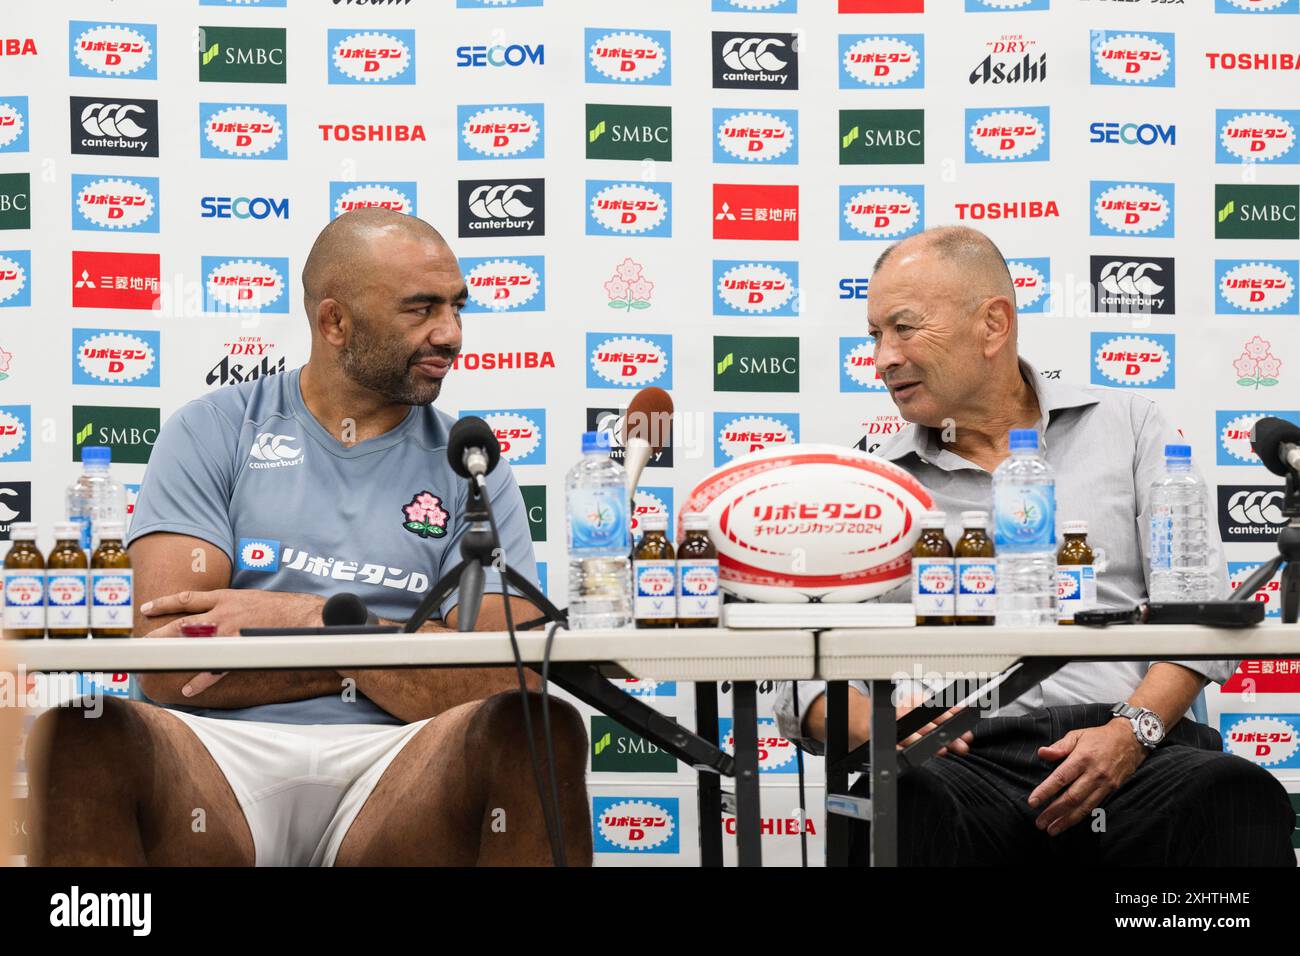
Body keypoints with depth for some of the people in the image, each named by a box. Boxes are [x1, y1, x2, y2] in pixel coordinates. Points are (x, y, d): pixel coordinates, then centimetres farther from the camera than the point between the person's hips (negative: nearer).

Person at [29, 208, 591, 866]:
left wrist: (308, 618, -8)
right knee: (78, 737, -33)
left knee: (542, 736, -32)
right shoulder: (213, 433, 9)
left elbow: (498, 685, -1)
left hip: (398, 769, 1)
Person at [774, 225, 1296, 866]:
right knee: (904, 806, -37)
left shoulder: (1126, 426, 17)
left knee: (1239, 797, -34)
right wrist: (877, 724, -11)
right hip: (968, 760, 0)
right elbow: (801, 687, 12)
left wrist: (1131, 731, -11)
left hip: (1134, 748, 1)